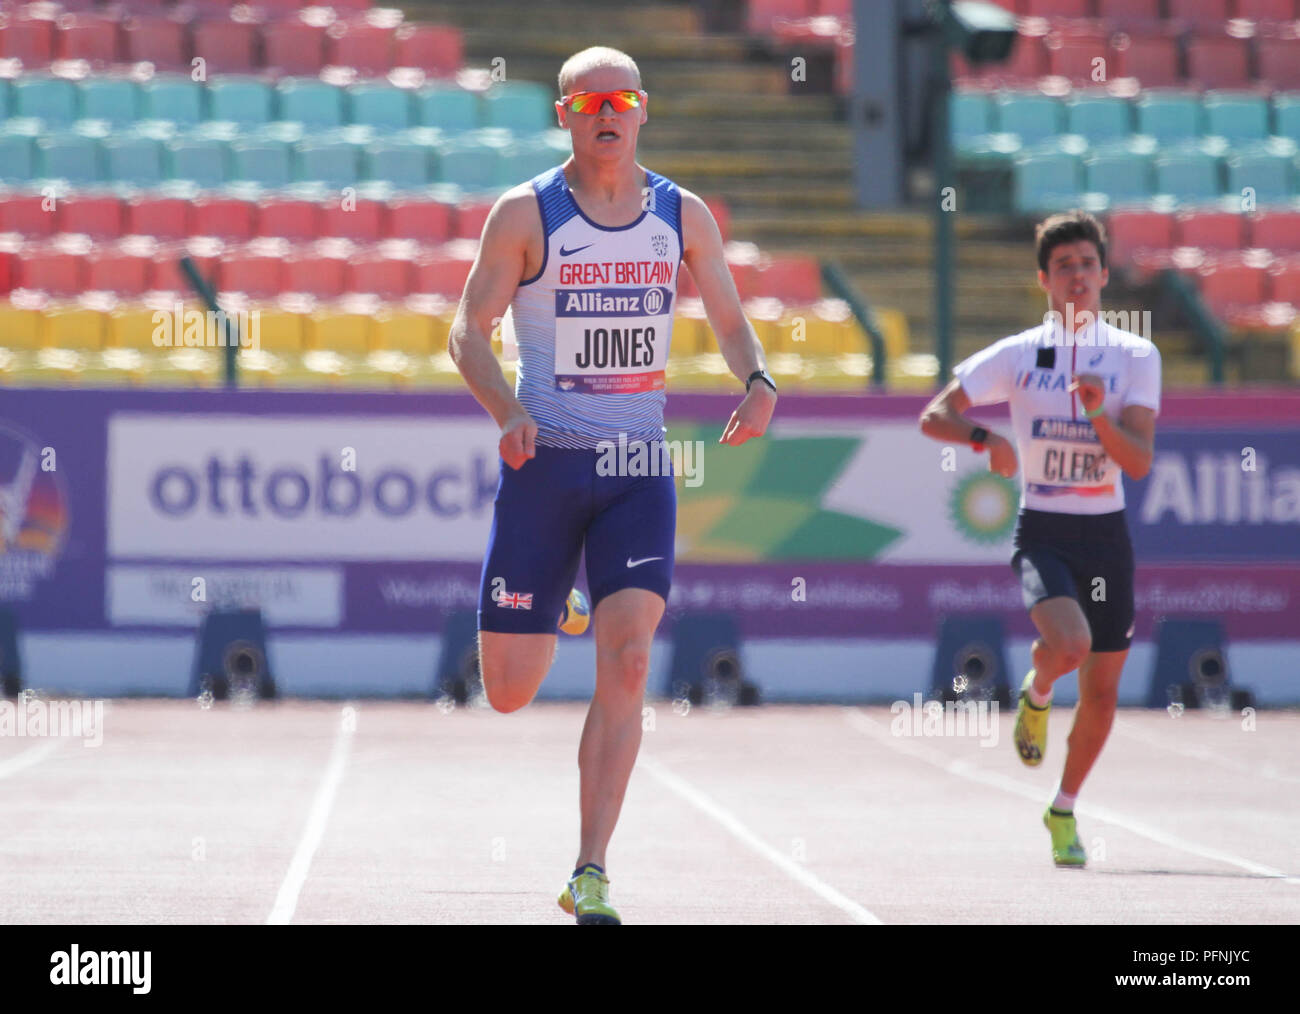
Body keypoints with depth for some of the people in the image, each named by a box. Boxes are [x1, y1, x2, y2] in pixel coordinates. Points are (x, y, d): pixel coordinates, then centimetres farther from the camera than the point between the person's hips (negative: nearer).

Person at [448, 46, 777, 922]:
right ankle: (552, 616, 43)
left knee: (627, 665, -16)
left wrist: (758, 382, -10)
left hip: (639, 470, 1)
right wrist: (508, 411, -24)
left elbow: (730, 320, 13)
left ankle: (590, 876, -12)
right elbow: (469, 332, -4)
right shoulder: (526, 215, -3)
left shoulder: (683, 216, 6)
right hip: (544, 462, -1)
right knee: (509, 692, 2)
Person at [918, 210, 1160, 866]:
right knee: (1068, 644, -30)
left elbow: (1140, 462, -8)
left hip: (1106, 535, 2)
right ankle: (1036, 695, 6)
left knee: (1101, 690, 6)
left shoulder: (1136, 357, 0)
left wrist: (1099, 416, -25)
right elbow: (933, 417, 1)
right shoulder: (1016, 357, -1)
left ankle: (1063, 811, 27)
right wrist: (984, 438, -18)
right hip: (1042, 532, -2)